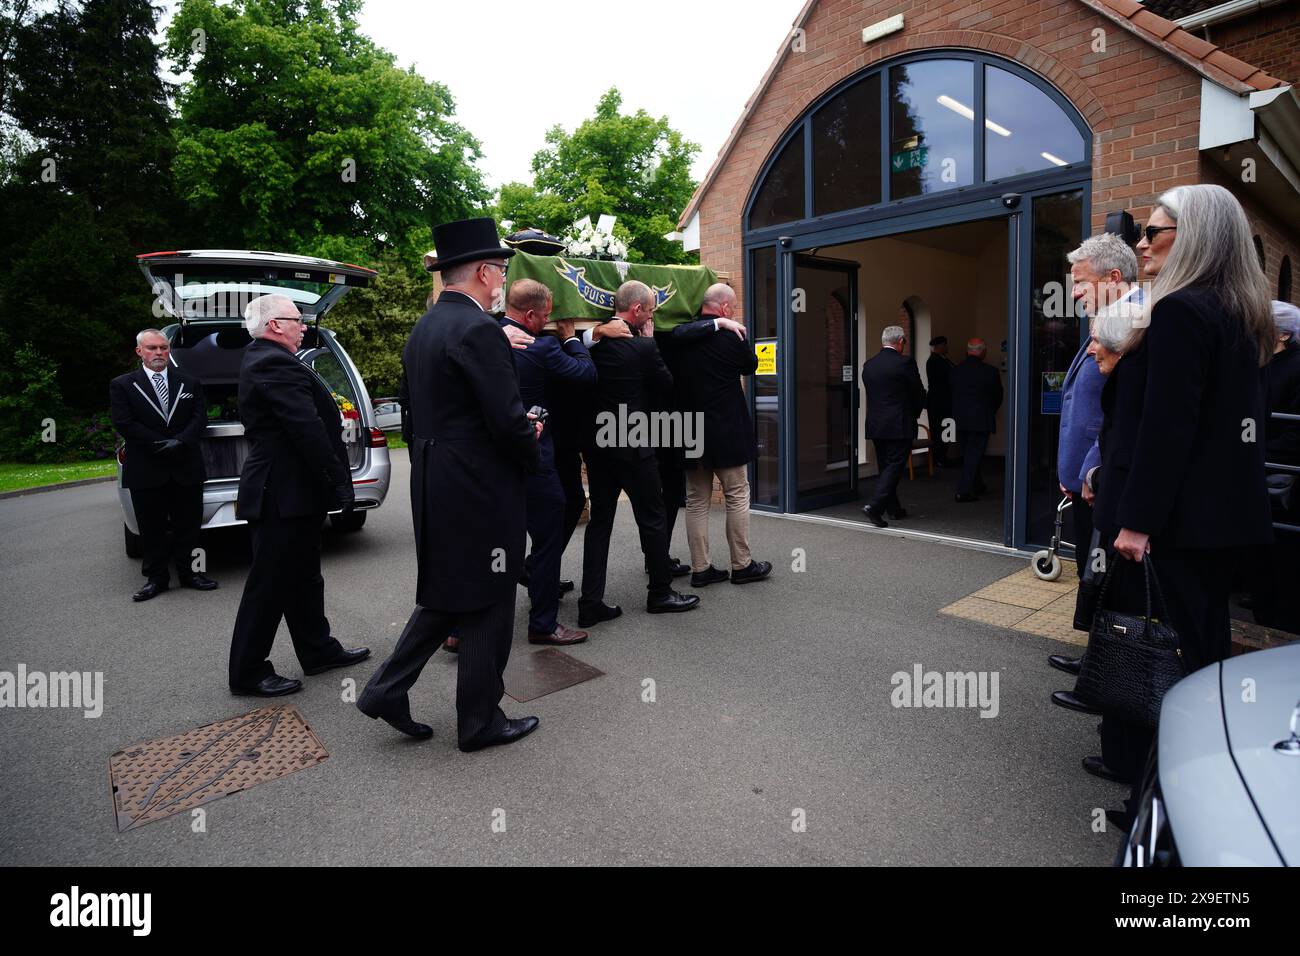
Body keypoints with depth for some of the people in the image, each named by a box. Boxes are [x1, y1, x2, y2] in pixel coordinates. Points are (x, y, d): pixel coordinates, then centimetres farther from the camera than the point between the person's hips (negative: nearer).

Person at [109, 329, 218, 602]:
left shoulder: (190, 383, 9)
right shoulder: (122, 385, 3)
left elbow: (200, 417, 2)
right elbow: (124, 424, -5)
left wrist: (180, 442, -14)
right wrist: (161, 444, -13)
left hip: (186, 468, 2)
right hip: (146, 471, -1)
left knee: (188, 525, 6)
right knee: (151, 528, 6)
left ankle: (188, 572, 18)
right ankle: (156, 578, 16)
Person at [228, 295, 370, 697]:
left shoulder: (262, 361, 17)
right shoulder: (275, 364, -18)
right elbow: (308, 430, -24)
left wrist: (332, 480, 14)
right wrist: (339, 481, -19)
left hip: (291, 491, 11)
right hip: (284, 494, -11)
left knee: (302, 576, 18)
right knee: (270, 584, 1)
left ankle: (318, 650, 31)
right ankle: (248, 673, 14)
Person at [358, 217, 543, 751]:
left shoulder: (422, 329, 12)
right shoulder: (478, 330, -18)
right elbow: (508, 420, -22)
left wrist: (520, 430, 14)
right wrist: (531, 454, 0)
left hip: (436, 486, 9)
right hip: (482, 488, -9)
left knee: (445, 594, 22)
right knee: (487, 605, 5)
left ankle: (387, 690, 24)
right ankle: (480, 721, 21)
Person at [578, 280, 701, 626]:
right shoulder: (643, 347, -13)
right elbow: (668, 388, -2)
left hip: (597, 443, 6)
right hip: (632, 446, -6)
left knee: (599, 520, 10)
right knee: (652, 518, 9)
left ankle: (591, 603, 11)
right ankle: (660, 593, 22)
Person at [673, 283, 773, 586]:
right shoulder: (730, 336, -10)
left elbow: (672, 377, 11)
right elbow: (750, 365, 7)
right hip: (726, 433, -5)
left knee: (696, 501, 9)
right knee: (737, 496, 7)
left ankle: (700, 569, 12)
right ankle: (742, 565, 13)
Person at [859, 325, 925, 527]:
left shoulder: (868, 364, 5)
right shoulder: (905, 363, -11)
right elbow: (919, 394, -4)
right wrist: (914, 413, 16)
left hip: (875, 425, 6)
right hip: (899, 425, -6)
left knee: (885, 466, 15)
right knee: (895, 466, -3)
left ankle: (894, 508, 25)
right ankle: (874, 506, -14)